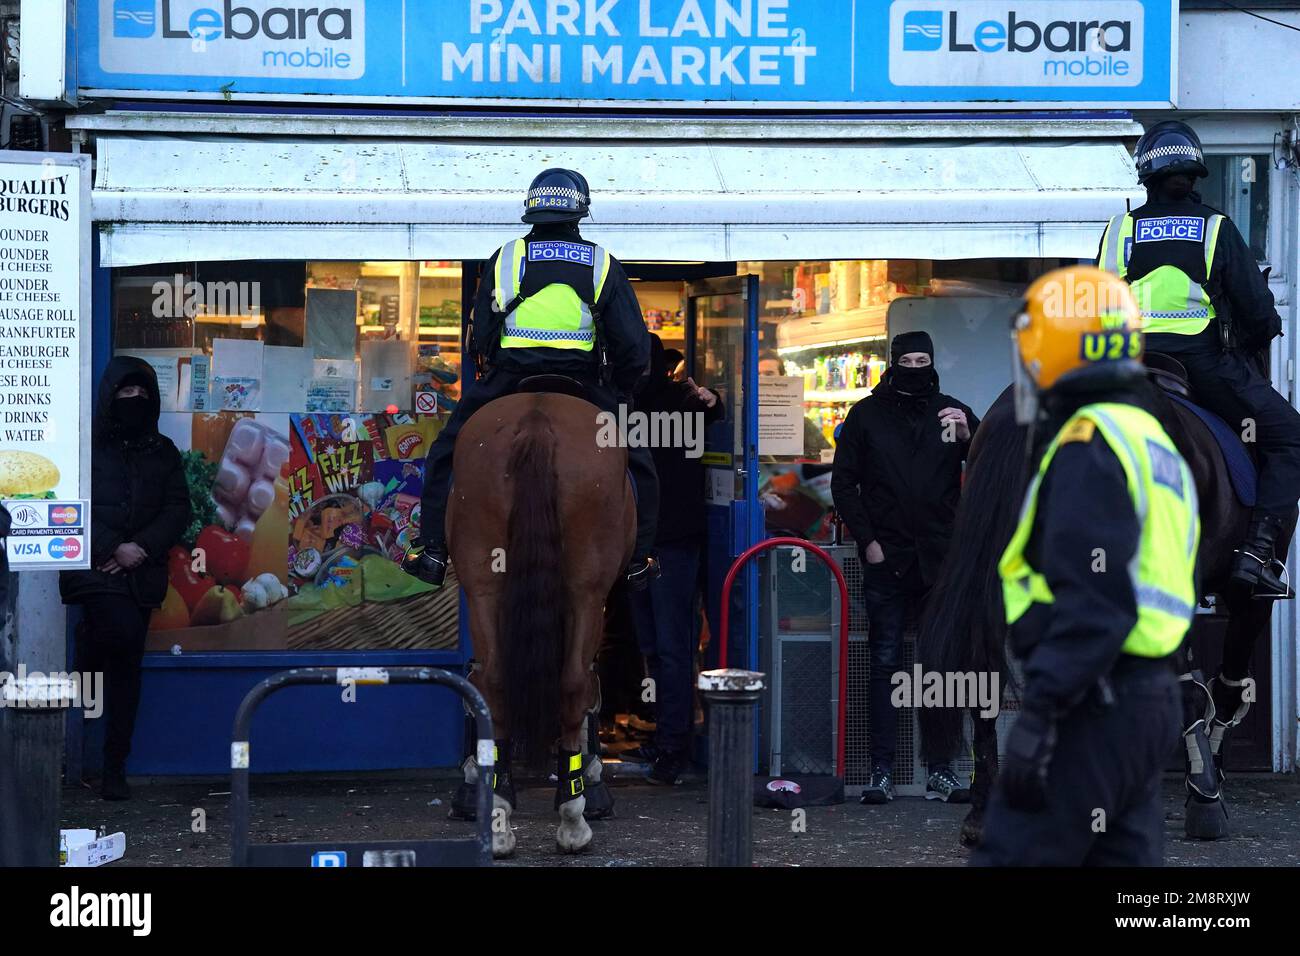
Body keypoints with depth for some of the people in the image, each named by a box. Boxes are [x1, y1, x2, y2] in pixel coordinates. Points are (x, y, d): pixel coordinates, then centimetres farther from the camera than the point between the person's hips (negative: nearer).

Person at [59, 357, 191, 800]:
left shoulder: (162, 451, 14)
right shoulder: (86, 446, 2)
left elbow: (178, 509, 7)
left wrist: (143, 547, -8)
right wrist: (112, 547, -14)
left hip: (141, 571, 4)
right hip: (94, 565, -4)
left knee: (128, 665, 3)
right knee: (122, 629, -30)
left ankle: (115, 768, 7)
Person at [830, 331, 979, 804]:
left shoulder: (952, 412, 10)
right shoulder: (867, 414, 8)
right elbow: (843, 483, 9)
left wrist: (968, 437, -16)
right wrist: (867, 540, -1)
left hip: (941, 560, 1)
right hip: (887, 560, -1)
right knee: (886, 664, -2)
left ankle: (941, 773, 6)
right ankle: (881, 773, 0)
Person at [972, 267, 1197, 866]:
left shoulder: (1089, 444, -12)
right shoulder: (1155, 443, 20)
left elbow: (1092, 603, -21)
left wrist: (1039, 714, -22)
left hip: (1093, 704, -10)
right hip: (1152, 699, 10)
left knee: (1013, 853, -9)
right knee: (1123, 855, 10)